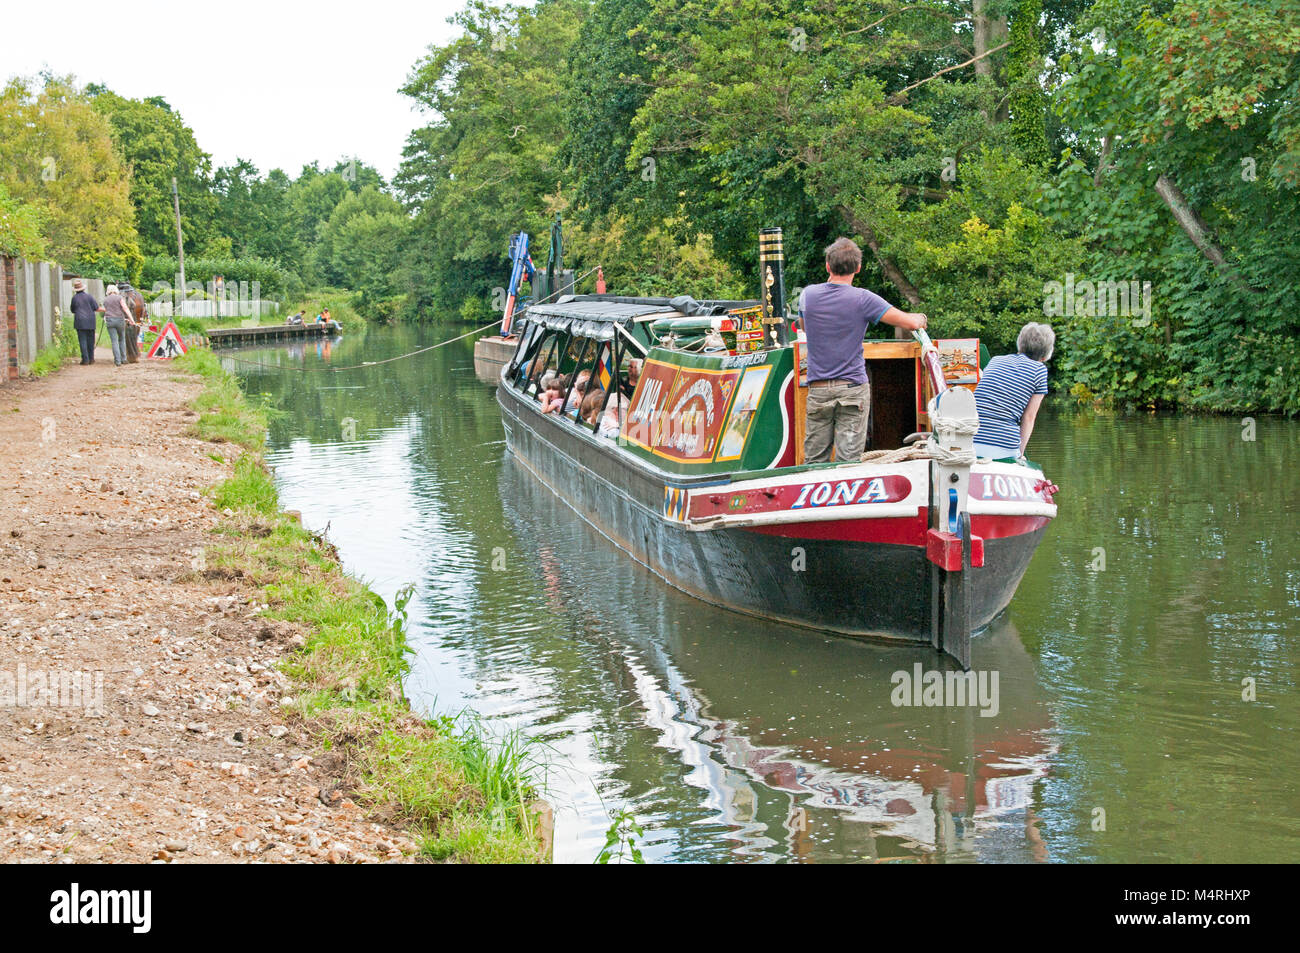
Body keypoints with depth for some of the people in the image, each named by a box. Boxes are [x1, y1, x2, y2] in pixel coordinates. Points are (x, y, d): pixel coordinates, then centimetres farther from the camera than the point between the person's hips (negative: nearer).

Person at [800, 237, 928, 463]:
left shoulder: (809, 294, 2)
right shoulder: (863, 299, -8)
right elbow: (910, 323, -8)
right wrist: (921, 318, 15)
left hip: (818, 389, 3)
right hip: (853, 387, -3)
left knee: (814, 461, 6)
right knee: (848, 460, -3)